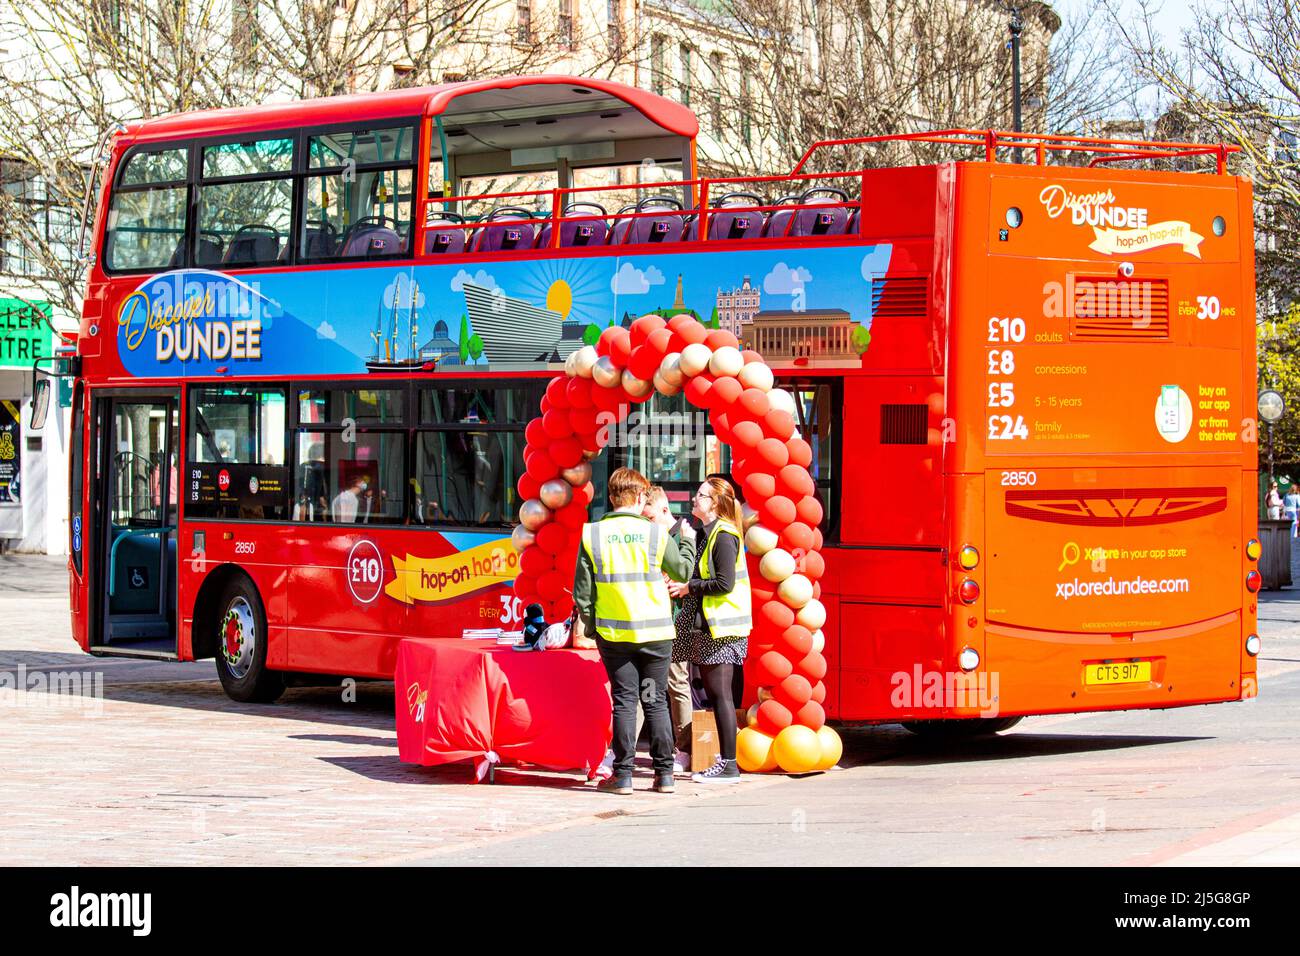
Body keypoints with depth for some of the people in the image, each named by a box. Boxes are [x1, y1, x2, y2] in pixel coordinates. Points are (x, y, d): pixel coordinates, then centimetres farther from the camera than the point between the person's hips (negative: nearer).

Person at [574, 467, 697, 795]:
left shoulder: (592, 534, -3)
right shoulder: (655, 533, -5)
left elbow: (582, 589, -2)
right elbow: (683, 571, 8)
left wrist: (589, 625, 12)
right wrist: (687, 540, 25)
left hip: (613, 632, 0)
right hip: (656, 631, 0)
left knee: (624, 701, 5)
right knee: (656, 701, 7)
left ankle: (623, 774, 2)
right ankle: (664, 774, 8)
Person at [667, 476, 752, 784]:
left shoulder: (723, 536, -13)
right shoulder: (707, 533, 17)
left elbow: (725, 583, -20)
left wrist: (688, 587, -12)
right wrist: (681, 588, 10)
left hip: (721, 626, -10)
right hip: (705, 625, 10)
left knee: (720, 694, -8)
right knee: (714, 695, 11)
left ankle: (728, 766, -6)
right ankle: (724, 761, 15)